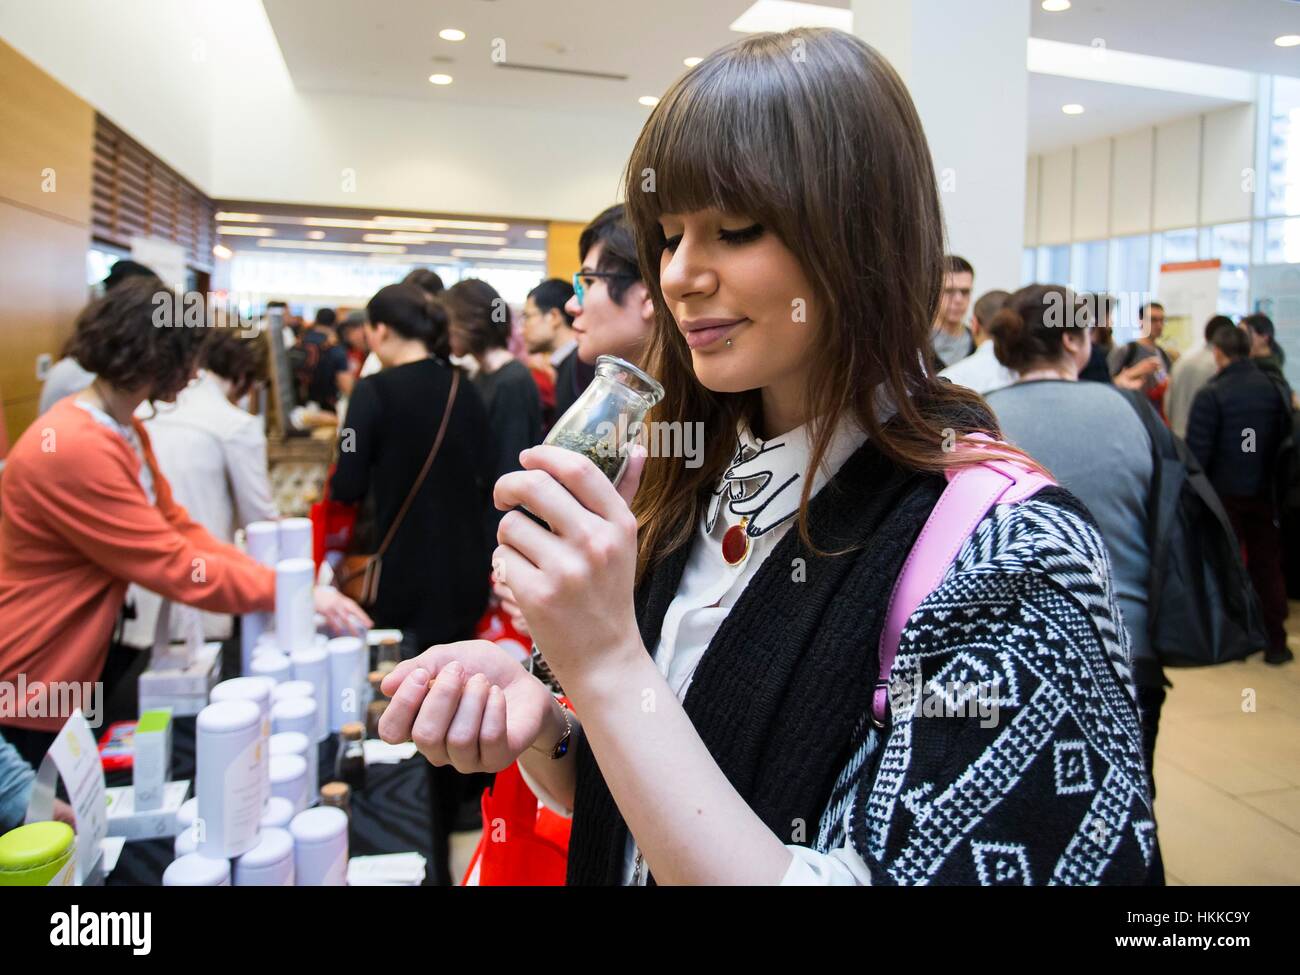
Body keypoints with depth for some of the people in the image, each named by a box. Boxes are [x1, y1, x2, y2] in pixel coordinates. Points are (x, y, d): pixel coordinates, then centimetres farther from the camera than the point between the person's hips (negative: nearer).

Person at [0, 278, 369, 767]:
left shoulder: (123, 431, 4)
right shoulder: (74, 449, -29)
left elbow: (177, 527, 2)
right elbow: (176, 567, -28)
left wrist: (273, 579, -9)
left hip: (84, 659, 9)